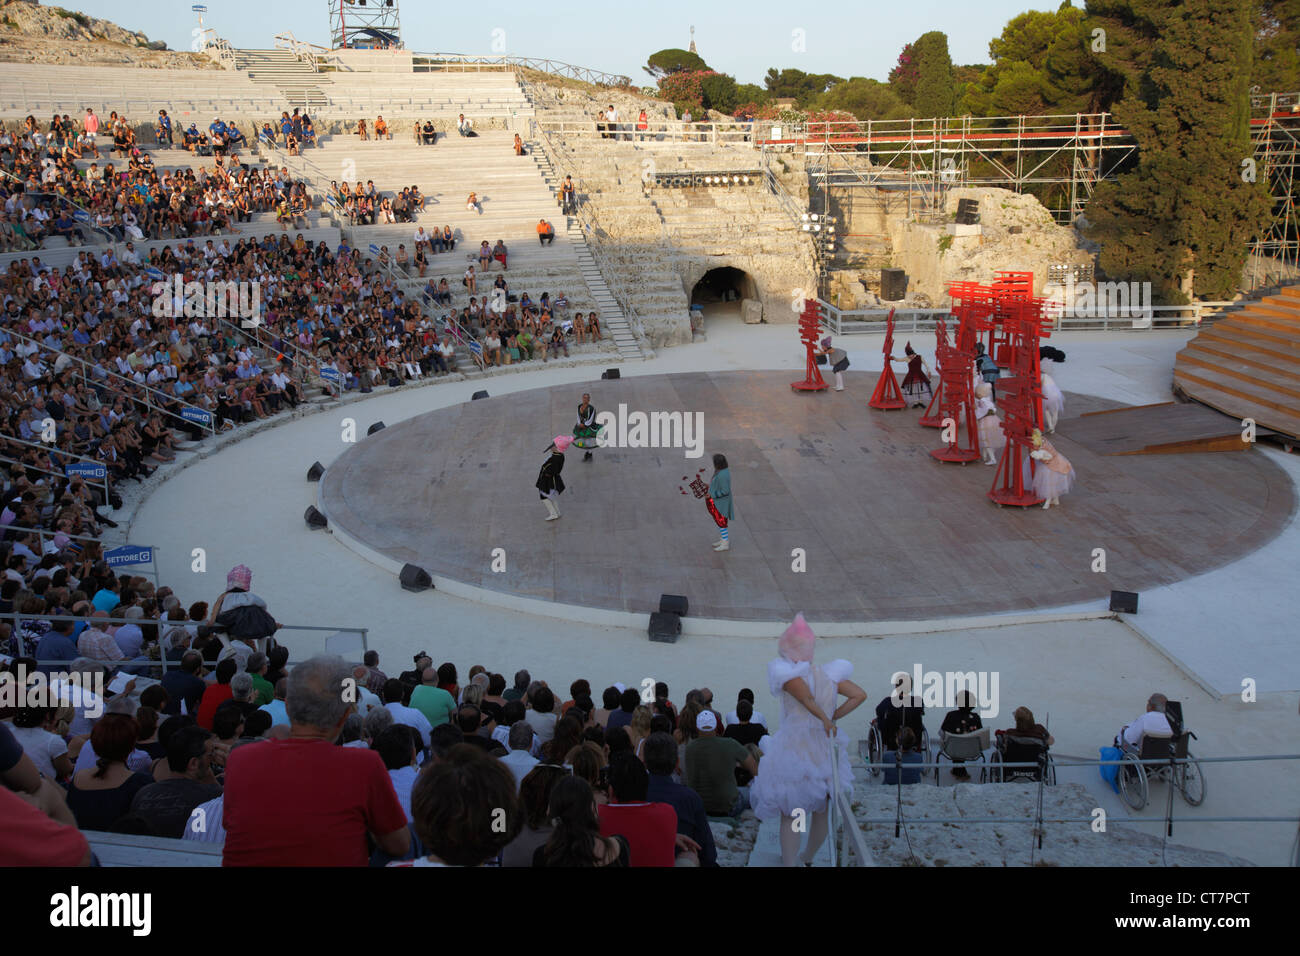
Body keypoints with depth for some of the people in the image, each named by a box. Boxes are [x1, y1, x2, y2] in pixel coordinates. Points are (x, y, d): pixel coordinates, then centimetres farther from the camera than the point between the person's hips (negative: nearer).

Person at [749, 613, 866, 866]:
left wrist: (825, 719, -21)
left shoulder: (786, 672, -12)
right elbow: (860, 695, 4)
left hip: (794, 748, -6)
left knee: (789, 815, 3)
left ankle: (789, 862, 1)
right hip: (825, 748, 6)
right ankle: (808, 858, 38)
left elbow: (805, 696, -29)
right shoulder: (828, 673, 4)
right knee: (821, 812, 21)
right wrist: (833, 717, 3)